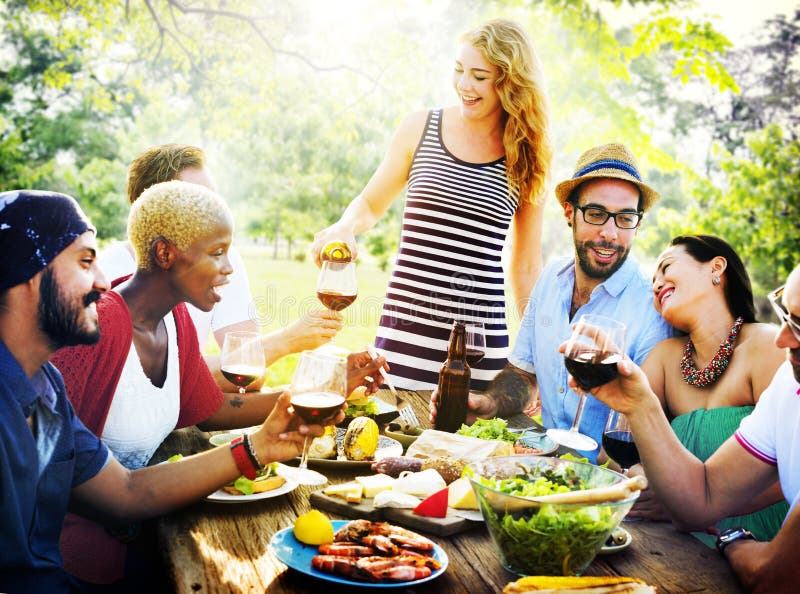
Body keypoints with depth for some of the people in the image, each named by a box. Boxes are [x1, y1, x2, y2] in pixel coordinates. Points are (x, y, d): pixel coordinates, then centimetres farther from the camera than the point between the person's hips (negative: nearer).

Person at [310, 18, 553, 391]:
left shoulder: (527, 159, 4)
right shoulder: (420, 130, 4)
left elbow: (526, 267, 10)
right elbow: (371, 204, 17)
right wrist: (345, 228, -5)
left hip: (480, 341, 0)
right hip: (405, 331, 1)